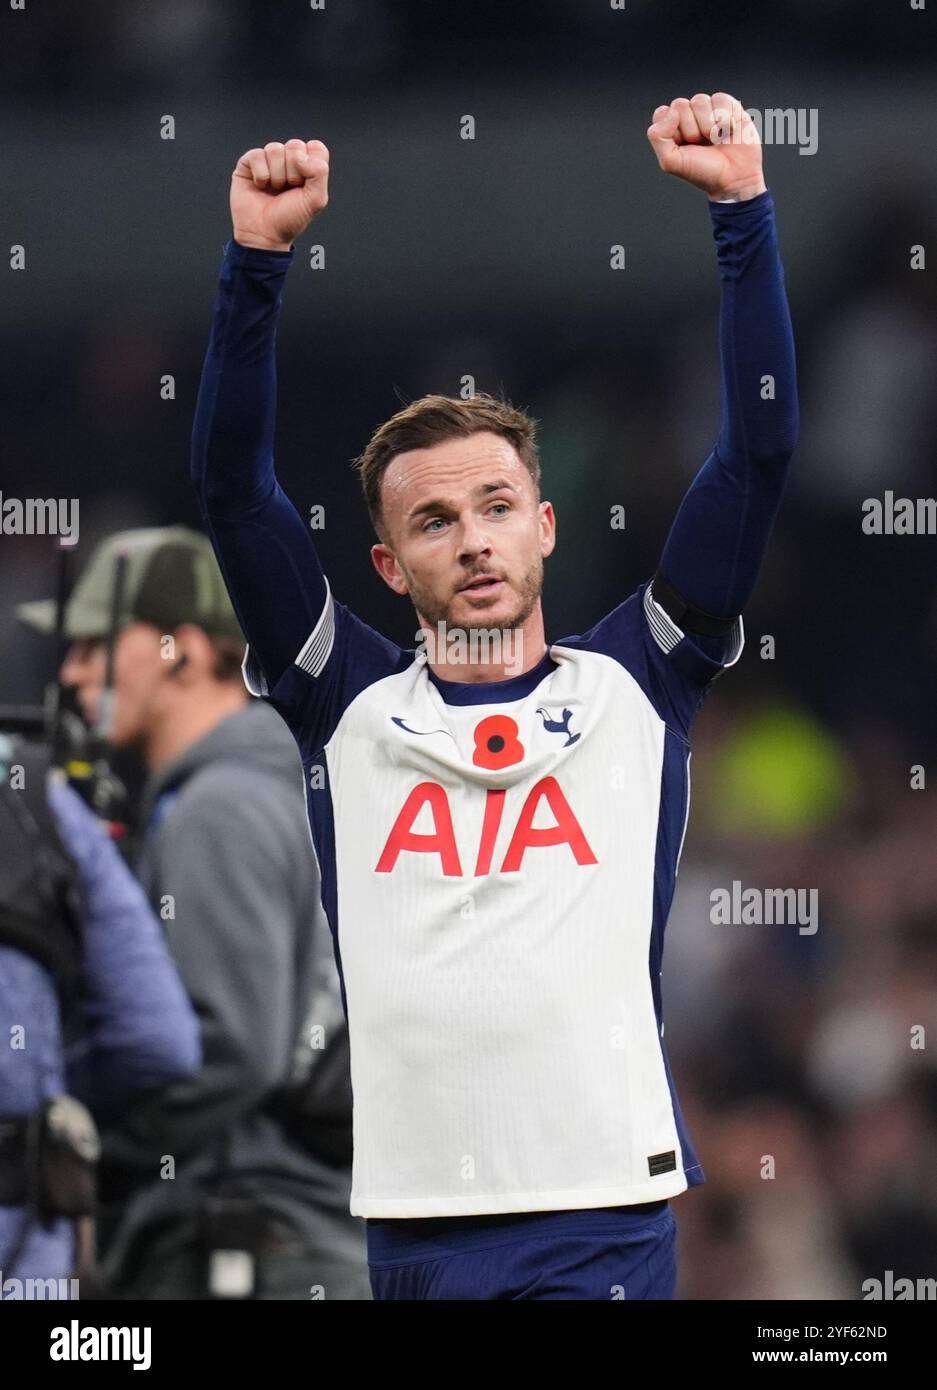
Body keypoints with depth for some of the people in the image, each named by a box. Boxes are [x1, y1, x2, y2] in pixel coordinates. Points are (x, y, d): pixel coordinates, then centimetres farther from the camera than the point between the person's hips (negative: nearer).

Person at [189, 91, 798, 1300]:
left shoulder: (634, 689, 10)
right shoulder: (350, 707, 10)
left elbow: (758, 453, 5)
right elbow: (231, 488, 3)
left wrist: (743, 211, -2)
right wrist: (257, 261, -6)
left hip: (610, 1215, -1)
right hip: (417, 1228, 1)